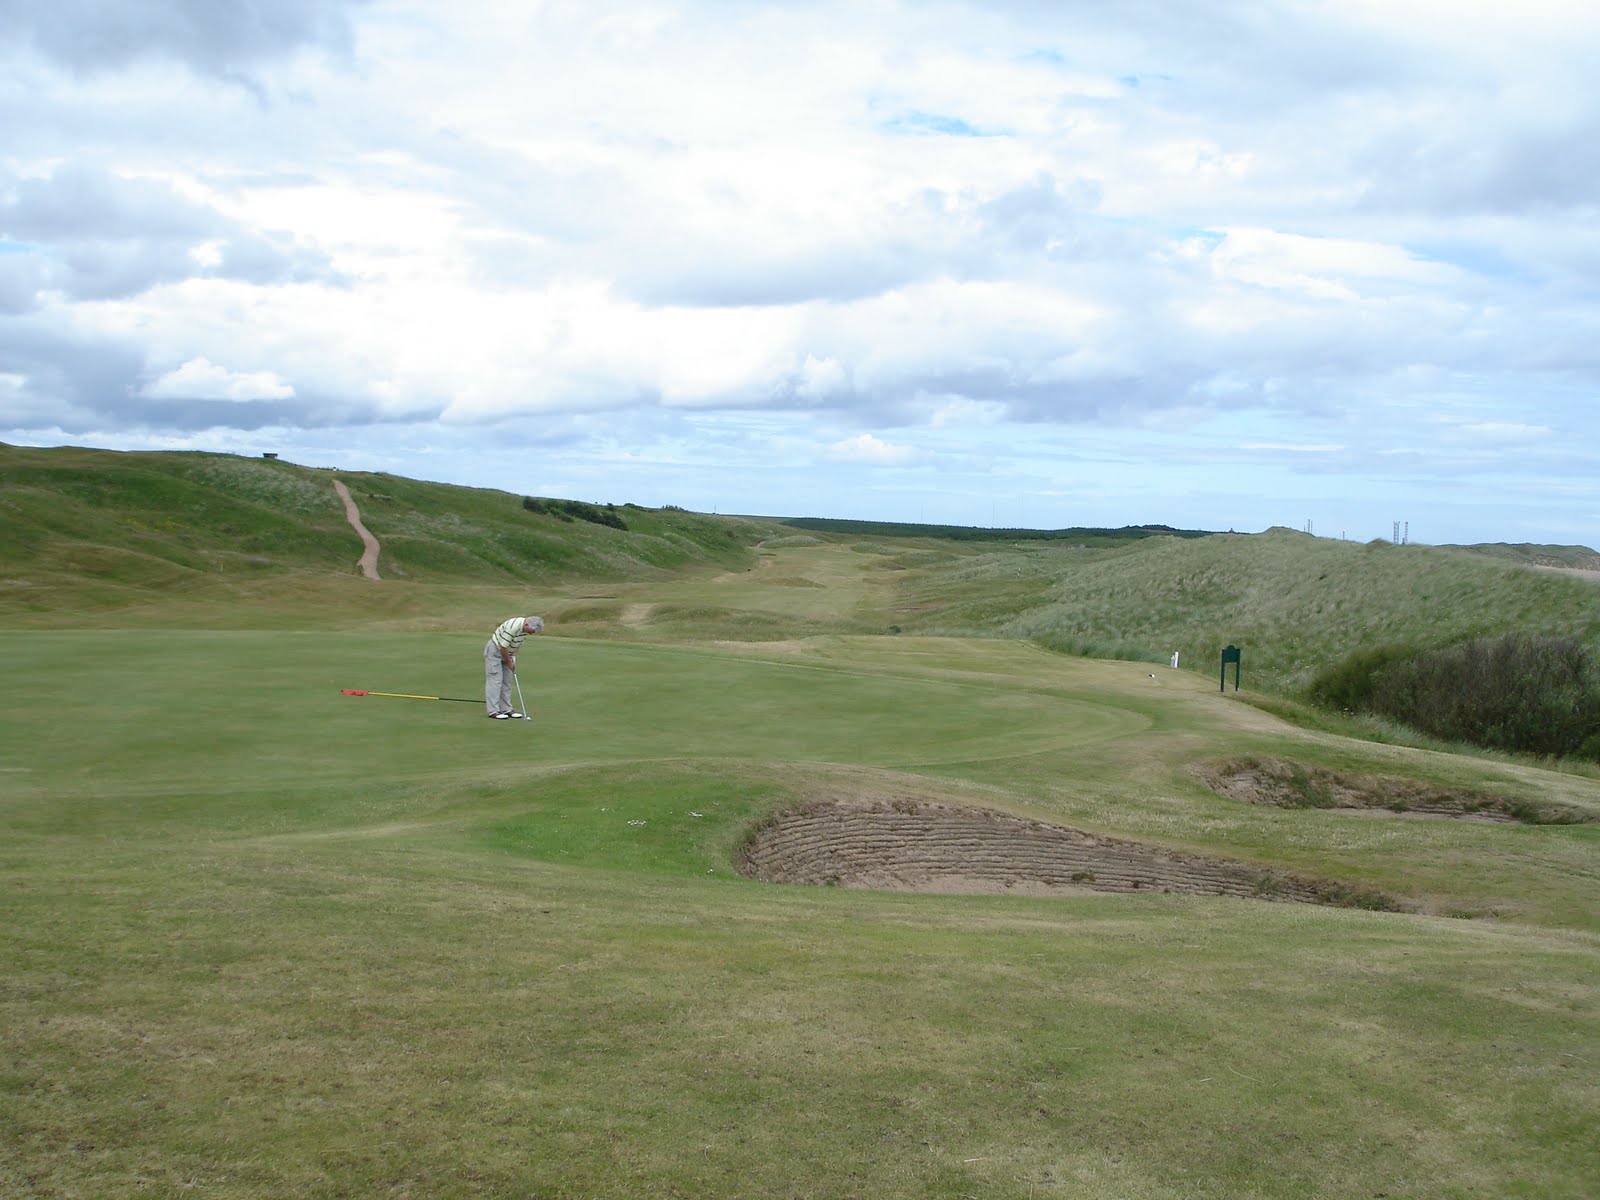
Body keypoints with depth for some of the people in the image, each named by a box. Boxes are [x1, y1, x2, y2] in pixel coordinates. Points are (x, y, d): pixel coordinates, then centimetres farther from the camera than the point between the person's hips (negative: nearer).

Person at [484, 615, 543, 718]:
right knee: (495, 680, -10)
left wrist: (513, 658, -2)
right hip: (494, 651, -9)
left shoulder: (525, 628, -5)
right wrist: (509, 662, -16)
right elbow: (503, 646, -27)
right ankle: (494, 711, -10)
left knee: (507, 682, 7)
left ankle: (506, 709, 10)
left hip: (506, 652, 9)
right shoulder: (513, 627, -33)